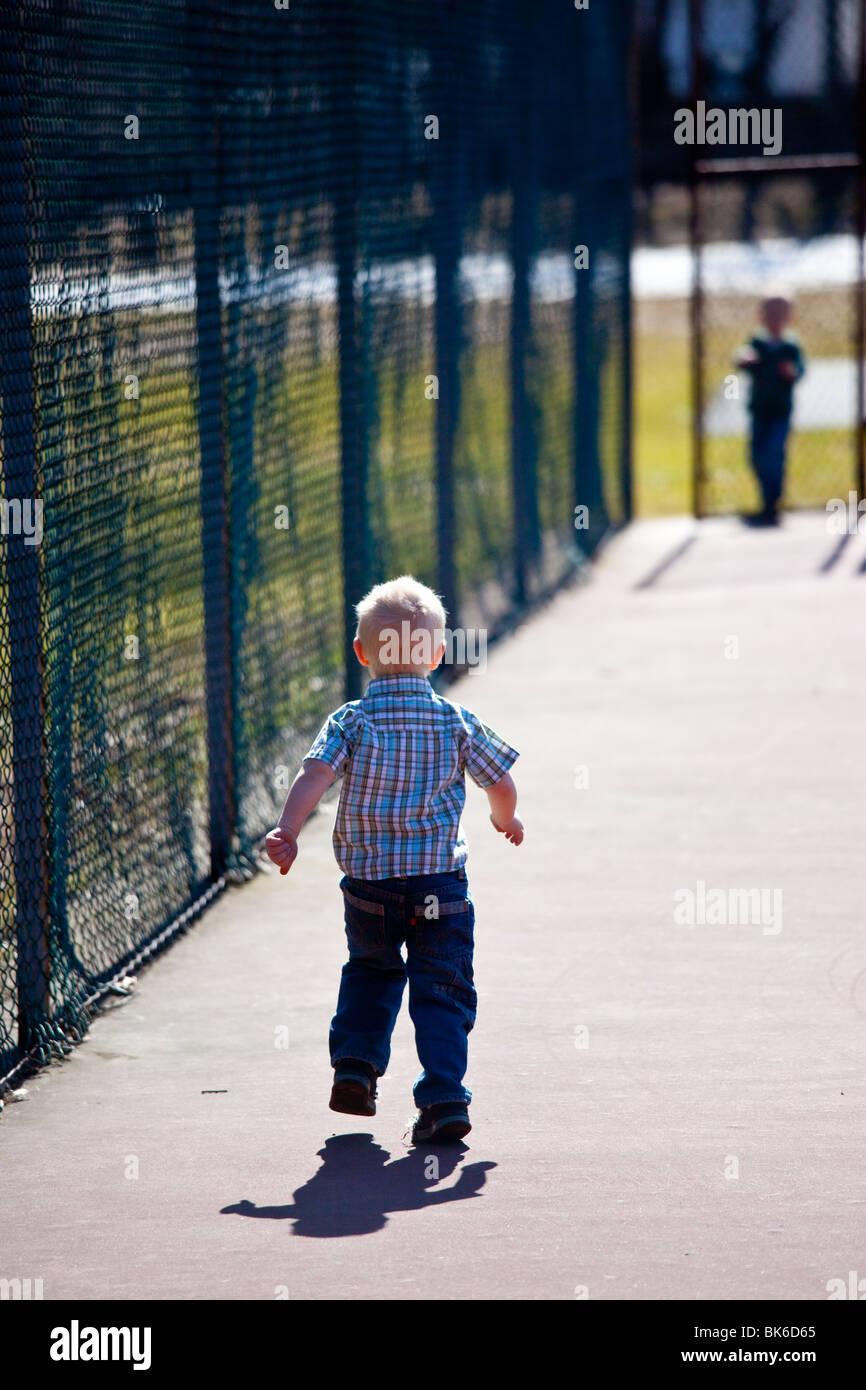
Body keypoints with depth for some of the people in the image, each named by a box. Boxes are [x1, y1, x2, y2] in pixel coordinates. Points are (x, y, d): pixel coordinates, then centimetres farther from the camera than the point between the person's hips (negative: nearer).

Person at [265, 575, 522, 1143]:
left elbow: (315, 776, -19)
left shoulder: (350, 722, -3)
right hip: (441, 879, -1)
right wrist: (507, 820, 28)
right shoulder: (458, 722, 0)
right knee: (443, 989, 1)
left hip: (369, 880, 1)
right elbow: (501, 783, 7)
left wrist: (288, 832, -28)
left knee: (371, 970, 27)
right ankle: (445, 1097, -10)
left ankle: (355, 1064, 17)